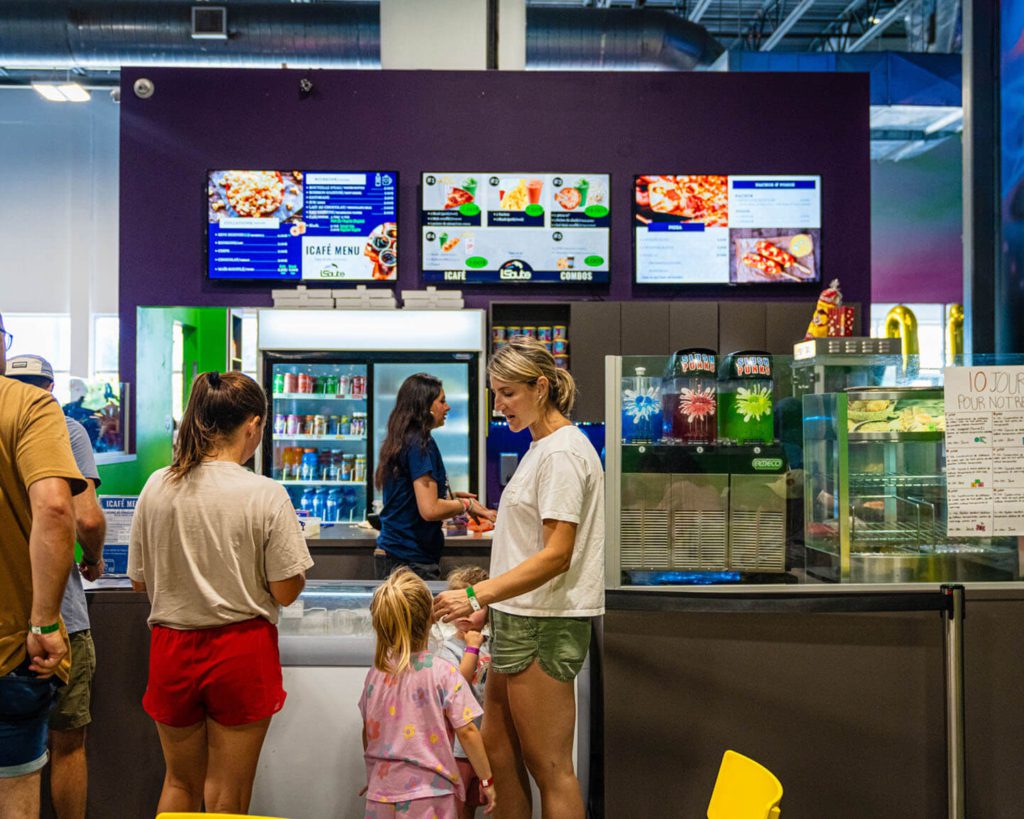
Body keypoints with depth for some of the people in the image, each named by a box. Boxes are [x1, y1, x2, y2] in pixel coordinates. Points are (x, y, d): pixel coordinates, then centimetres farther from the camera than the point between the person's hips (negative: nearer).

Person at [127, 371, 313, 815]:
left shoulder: (157, 486, -3)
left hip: (172, 649, 4)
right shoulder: (266, 495, -15)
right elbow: (286, 591, -12)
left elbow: (139, 580, 4)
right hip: (242, 653, -3)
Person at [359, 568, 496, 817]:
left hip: (381, 792, 4)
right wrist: (486, 779, 1)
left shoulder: (376, 674, 3)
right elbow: (467, 732, -10)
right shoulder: (443, 673, -11)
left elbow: (368, 733, 12)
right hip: (427, 795, -4)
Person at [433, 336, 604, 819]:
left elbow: (557, 556, -22)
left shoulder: (561, 452, -15)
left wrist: (477, 595, -26)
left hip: (545, 623, -10)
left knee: (550, 768, -1)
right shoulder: (542, 447, 15)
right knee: (496, 748, 15)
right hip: (520, 618, 10)